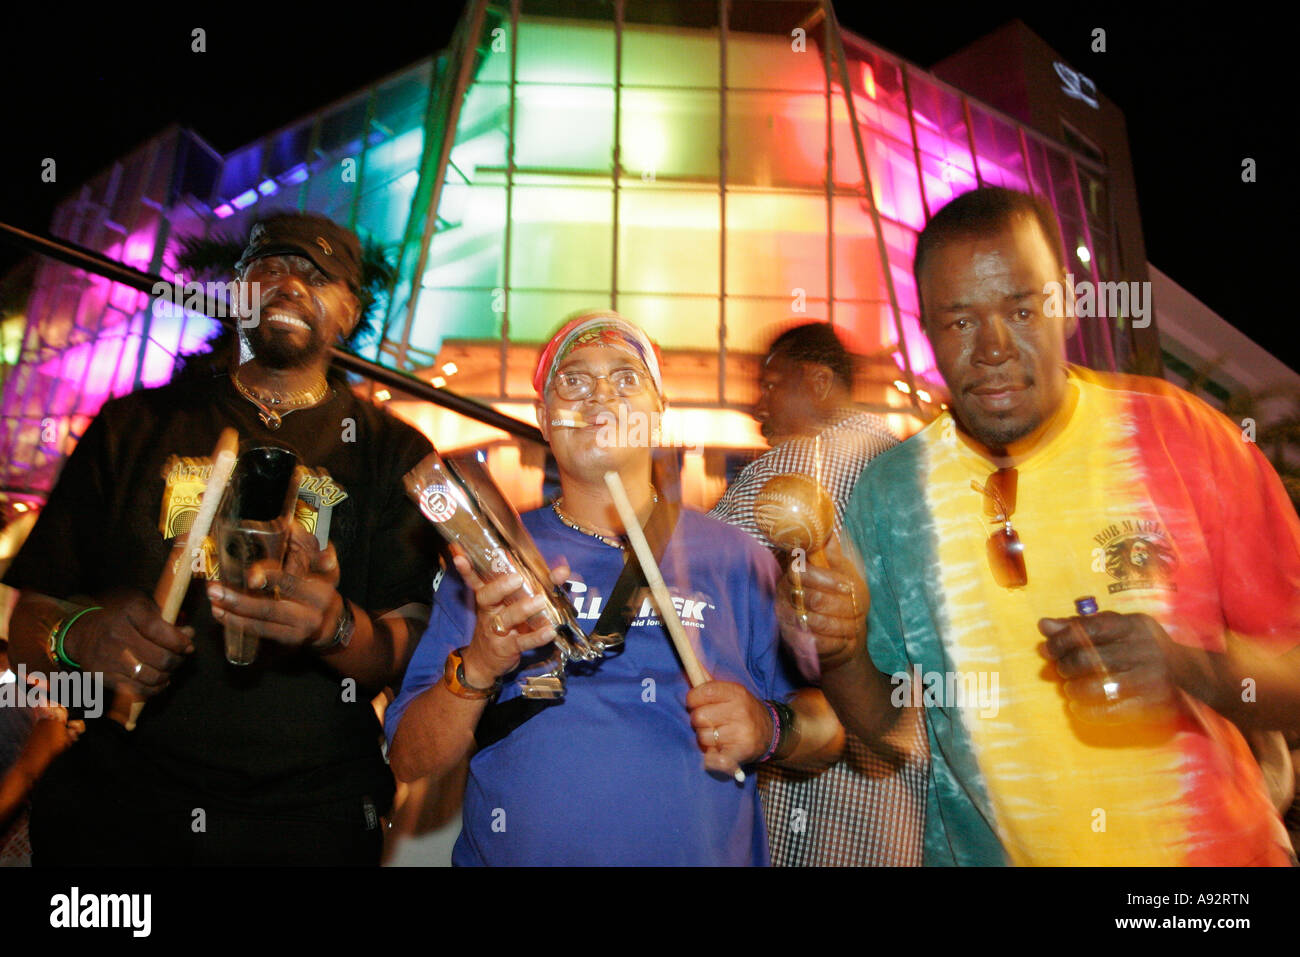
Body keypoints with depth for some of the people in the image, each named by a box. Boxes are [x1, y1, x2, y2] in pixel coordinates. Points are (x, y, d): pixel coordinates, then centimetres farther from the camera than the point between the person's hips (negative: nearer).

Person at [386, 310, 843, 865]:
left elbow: (828, 727, 7)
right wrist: (477, 668, -17)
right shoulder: (489, 558, 4)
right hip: (511, 852, -1)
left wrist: (769, 727, -12)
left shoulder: (732, 557, 5)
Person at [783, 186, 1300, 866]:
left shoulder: (1181, 436, -8)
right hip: (984, 849, 1)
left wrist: (1188, 666, -24)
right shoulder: (889, 492, -5)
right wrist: (841, 653, -18)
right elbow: (880, 719, 1)